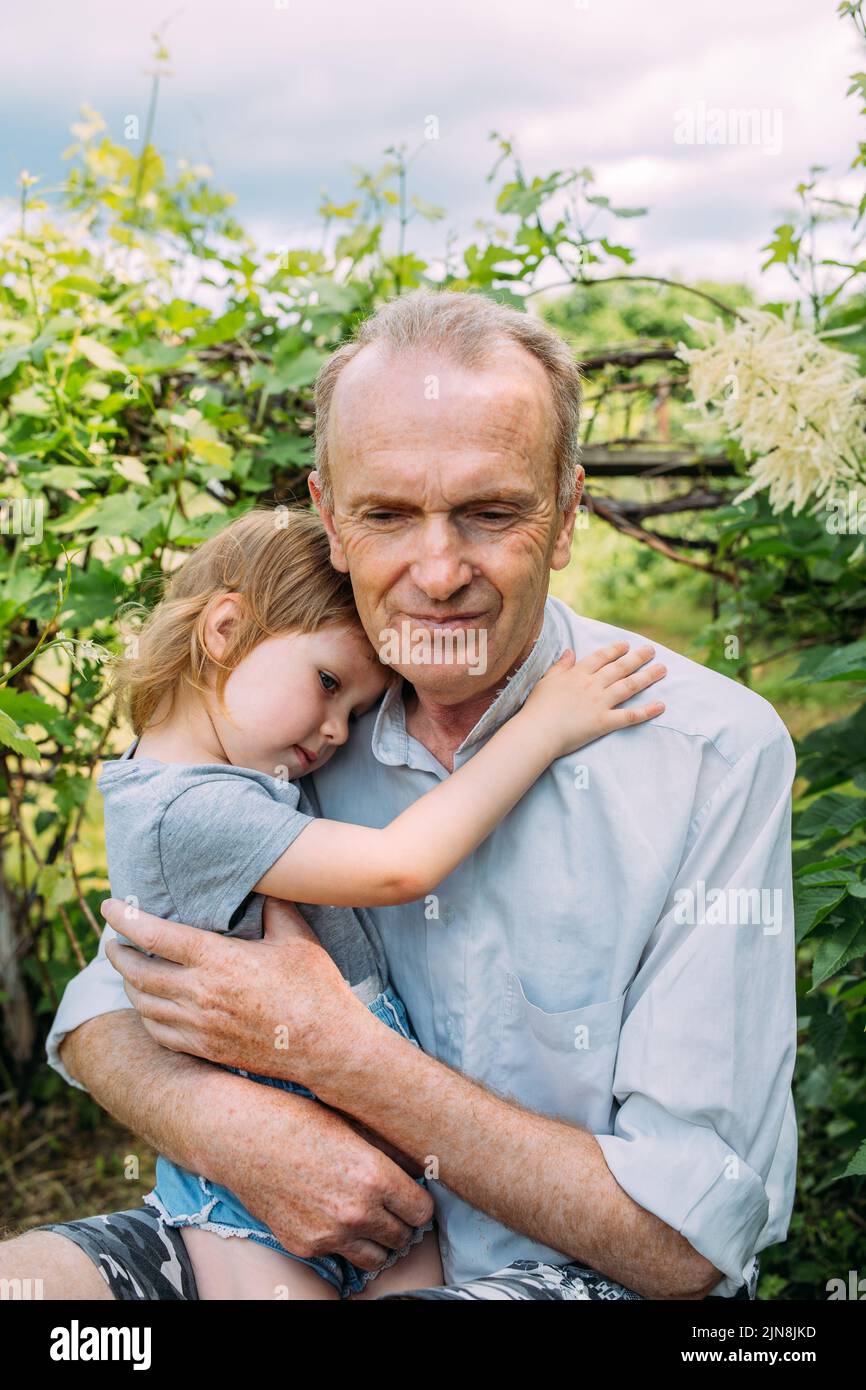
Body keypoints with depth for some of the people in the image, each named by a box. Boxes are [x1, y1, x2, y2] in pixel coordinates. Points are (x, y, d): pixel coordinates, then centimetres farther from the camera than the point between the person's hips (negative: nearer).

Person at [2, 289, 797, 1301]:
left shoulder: (717, 754, -19)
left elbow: (689, 1238, -19)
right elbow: (105, 1005, 0)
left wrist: (324, 1043, -24)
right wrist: (224, 1122, -24)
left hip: (602, 1276, -4)